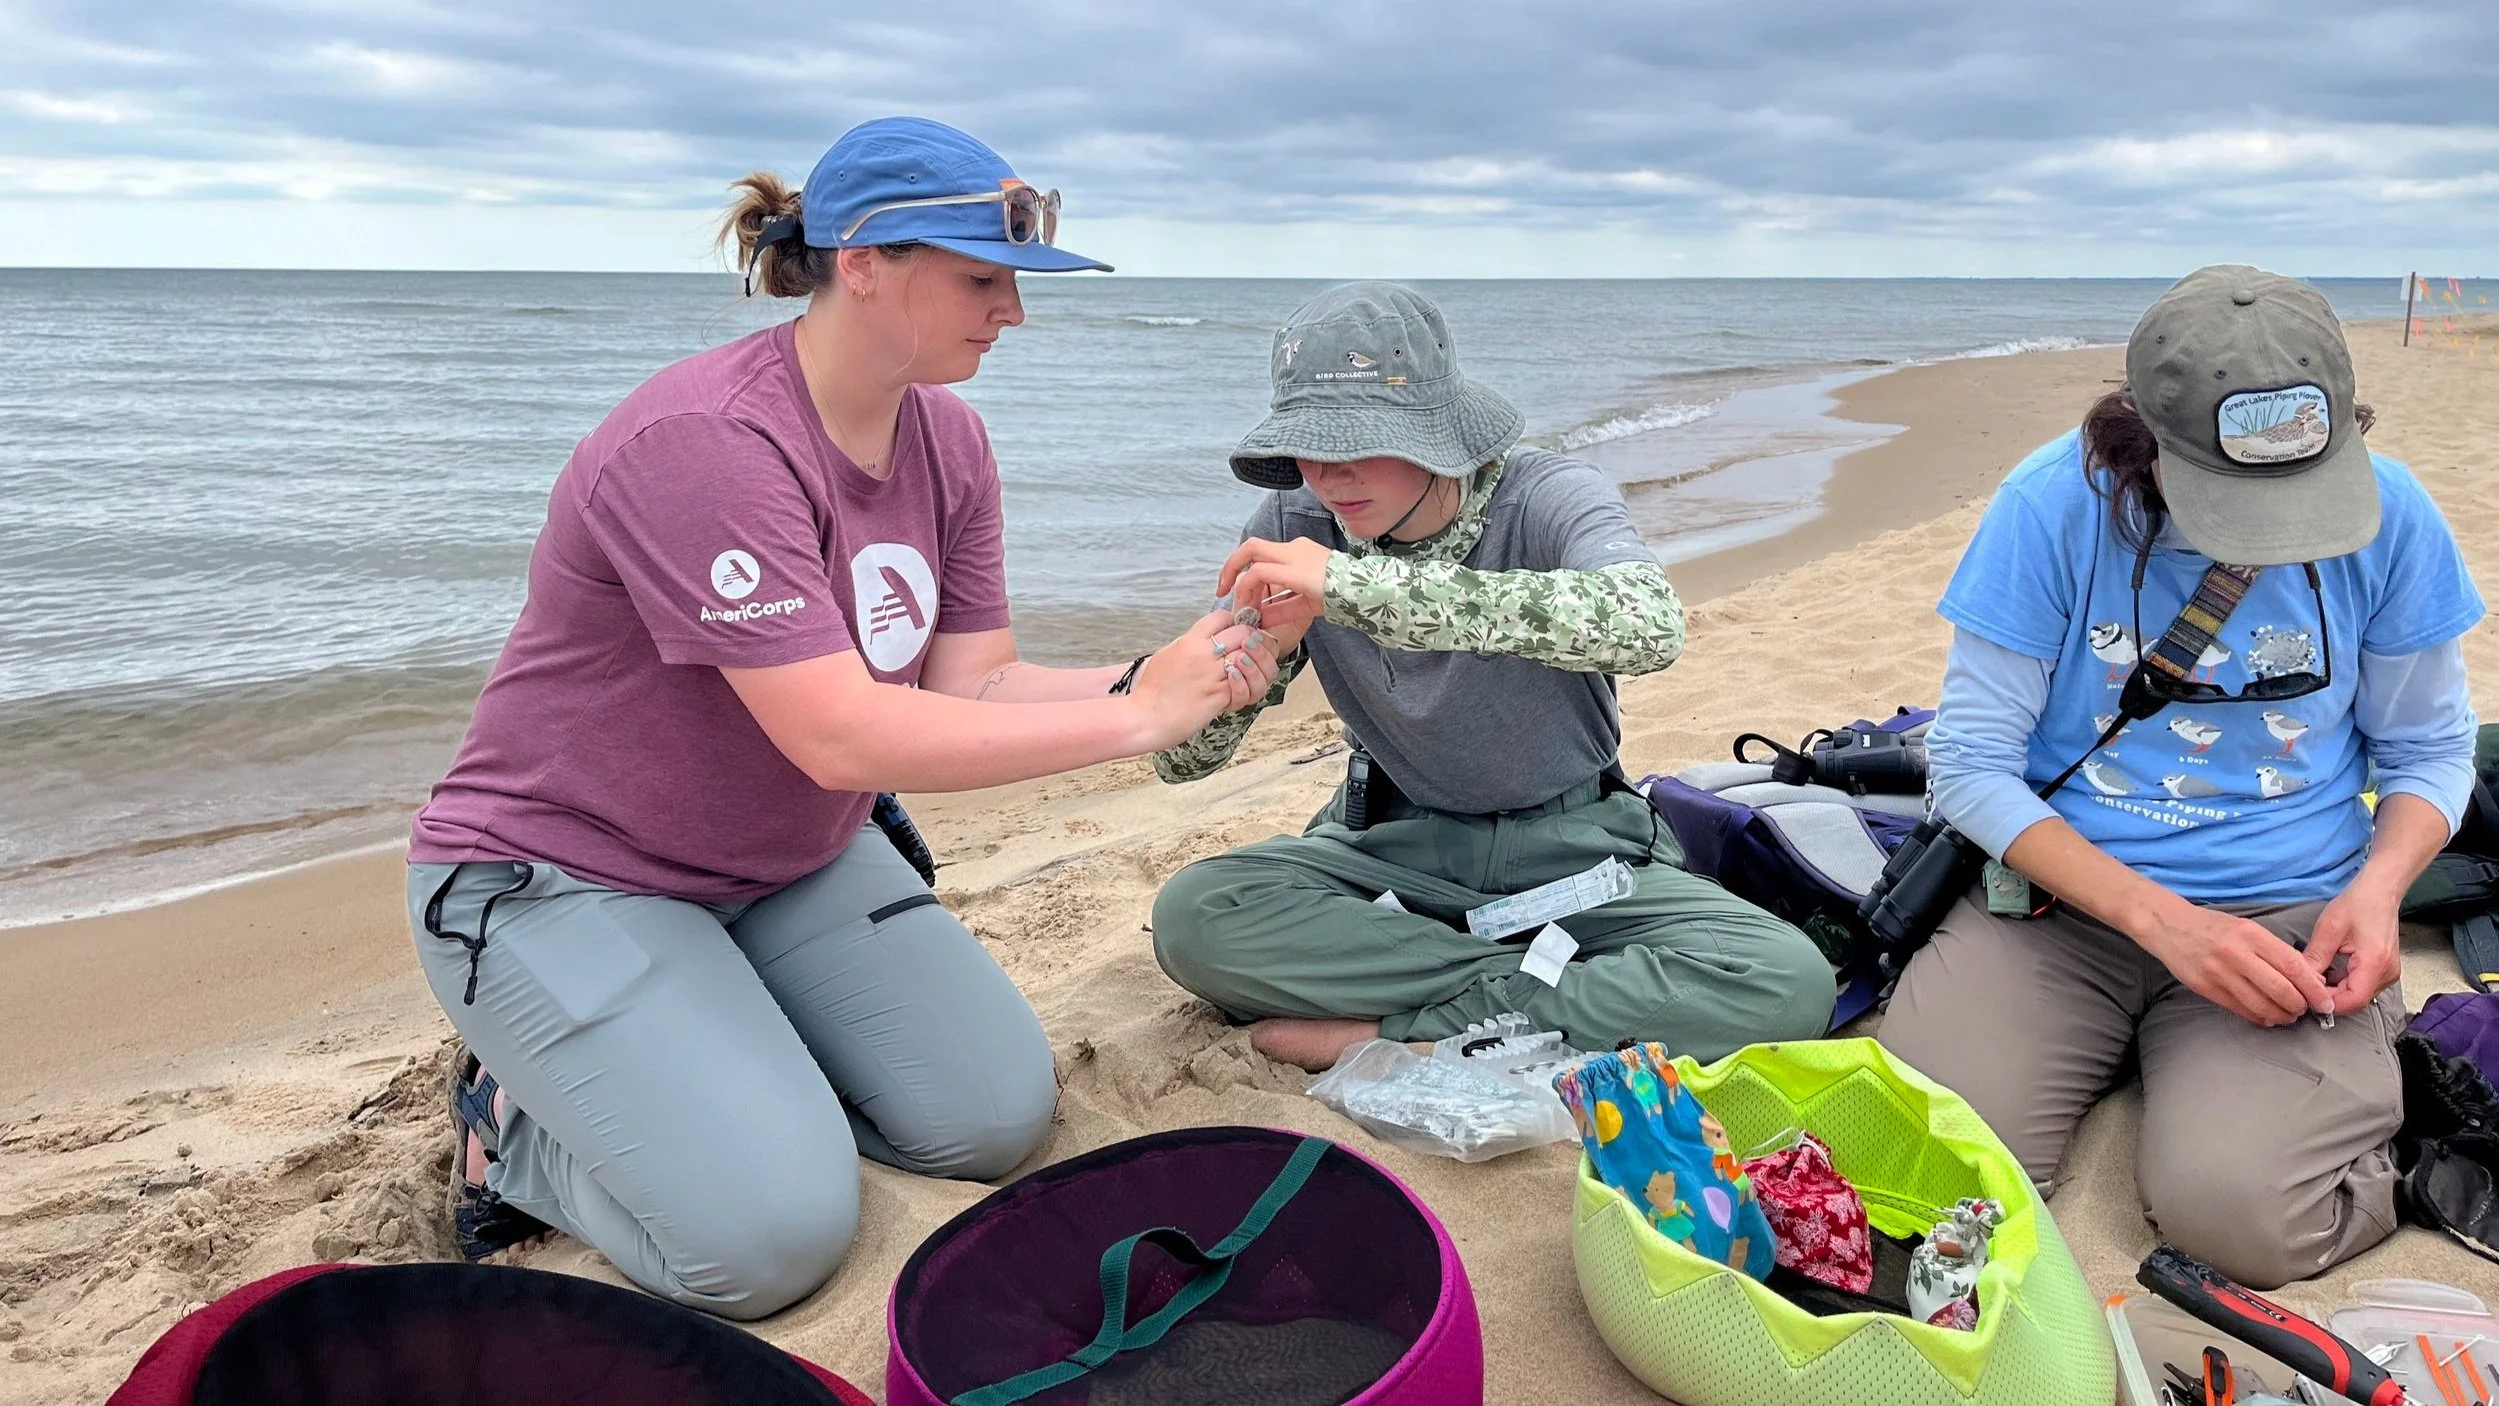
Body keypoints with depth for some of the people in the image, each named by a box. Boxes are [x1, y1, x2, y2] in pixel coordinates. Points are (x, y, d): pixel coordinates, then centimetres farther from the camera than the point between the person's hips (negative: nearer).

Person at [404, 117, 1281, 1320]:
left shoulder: (947, 439, -3)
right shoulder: (704, 442, -29)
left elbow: (974, 687, -7)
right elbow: (843, 736, -34)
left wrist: (1150, 680, -24)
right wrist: (1134, 720, -32)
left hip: (793, 860, 8)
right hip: (564, 874, -7)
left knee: (997, 1118, -5)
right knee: (772, 1232, -21)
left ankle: (720, 1058, 16)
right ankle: (518, 1121, 8)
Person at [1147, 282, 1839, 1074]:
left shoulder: (1547, 498, -16)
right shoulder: (1295, 526, -9)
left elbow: (1650, 626, -41)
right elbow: (1182, 760, -6)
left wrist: (1360, 584, -43)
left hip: (1573, 849, -2)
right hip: (1395, 843, 2)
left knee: (1787, 985, -27)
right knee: (1189, 918, -25)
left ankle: (1390, 1035, -20)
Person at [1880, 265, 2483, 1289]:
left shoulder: (2387, 519, -5)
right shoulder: (2054, 505, -12)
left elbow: (2428, 750, 9)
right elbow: (1971, 764, -11)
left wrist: (2378, 886, -13)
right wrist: (2161, 920, -20)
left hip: (2292, 909, 0)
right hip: (2063, 894, 0)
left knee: (2236, 1211, -27)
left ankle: (2375, 1089, 9)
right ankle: (2115, 1047, 10)